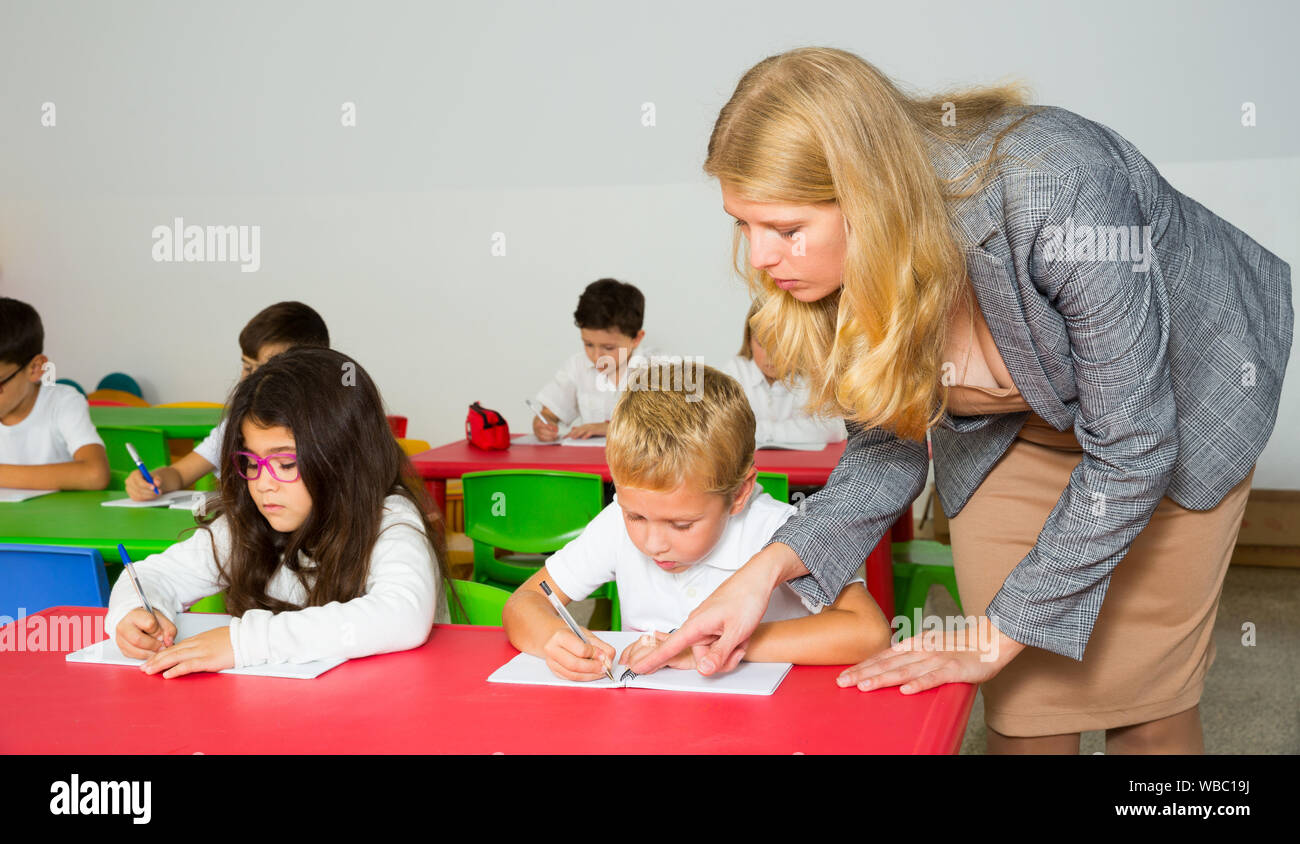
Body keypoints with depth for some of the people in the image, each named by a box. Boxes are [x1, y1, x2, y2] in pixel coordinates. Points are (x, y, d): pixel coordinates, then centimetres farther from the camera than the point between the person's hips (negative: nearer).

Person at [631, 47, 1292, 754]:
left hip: (1176, 402, -3)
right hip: (1006, 429, 4)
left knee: (1145, 699, 0)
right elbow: (891, 442, -10)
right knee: (1020, 698, 2)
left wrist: (998, 633, -25)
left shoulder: (1054, 189, -39)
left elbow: (1131, 449, -30)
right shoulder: (846, 259, -22)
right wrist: (771, 565, -27)